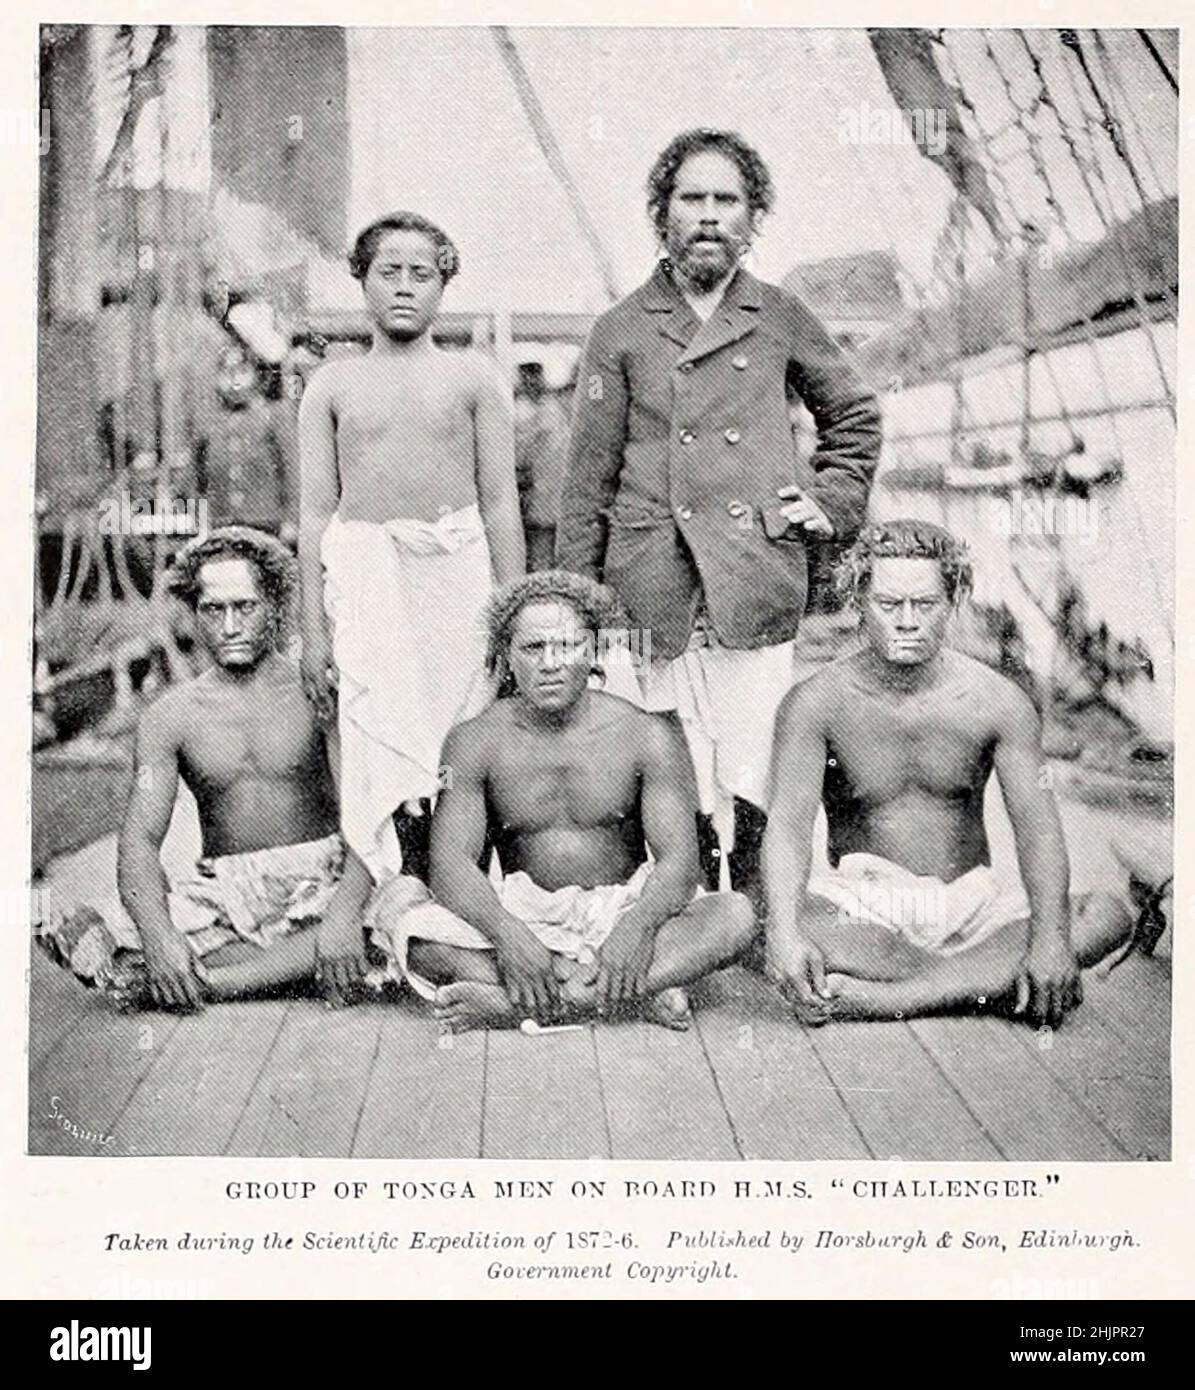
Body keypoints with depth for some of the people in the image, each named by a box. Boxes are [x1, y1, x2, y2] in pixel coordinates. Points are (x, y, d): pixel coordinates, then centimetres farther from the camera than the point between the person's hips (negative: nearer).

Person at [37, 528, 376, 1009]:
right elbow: (139, 840, -2)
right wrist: (159, 936, -23)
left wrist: (344, 912, -28)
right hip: (223, 898, 1)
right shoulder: (170, 716, 7)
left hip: (322, 884, -1)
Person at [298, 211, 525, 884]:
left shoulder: (474, 377, 9)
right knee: (380, 743, -5)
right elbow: (316, 511, 10)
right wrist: (314, 630, 4)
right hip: (364, 580, 1)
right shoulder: (332, 386, 11)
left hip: (459, 570, 0)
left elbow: (501, 501, 7)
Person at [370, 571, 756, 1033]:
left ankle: (512, 1003, -34)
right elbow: (451, 863, -10)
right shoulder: (475, 742, -1)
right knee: (396, 918, -25)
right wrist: (509, 934, -30)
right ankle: (634, 994, -31)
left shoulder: (647, 736, -2)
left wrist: (638, 923, -32)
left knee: (735, 915, -27)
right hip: (521, 915, 0)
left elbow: (678, 860, -9)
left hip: (622, 908, 0)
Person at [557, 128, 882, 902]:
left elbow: (856, 418, 26)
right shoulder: (622, 332, 9)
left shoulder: (783, 321, 11)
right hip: (654, 594, 0)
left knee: (753, 793, -2)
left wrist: (828, 505, 12)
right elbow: (589, 482, 10)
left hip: (759, 589, 0)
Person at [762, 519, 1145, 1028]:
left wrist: (1050, 939, -29)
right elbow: (788, 821, -19)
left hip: (971, 901, 3)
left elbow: (1036, 824, -12)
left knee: (1108, 918, -22)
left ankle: (867, 997, -29)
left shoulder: (998, 701, -4)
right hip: (861, 902, -3)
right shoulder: (816, 703, -8)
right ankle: (992, 986, -25)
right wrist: (785, 934, -37)